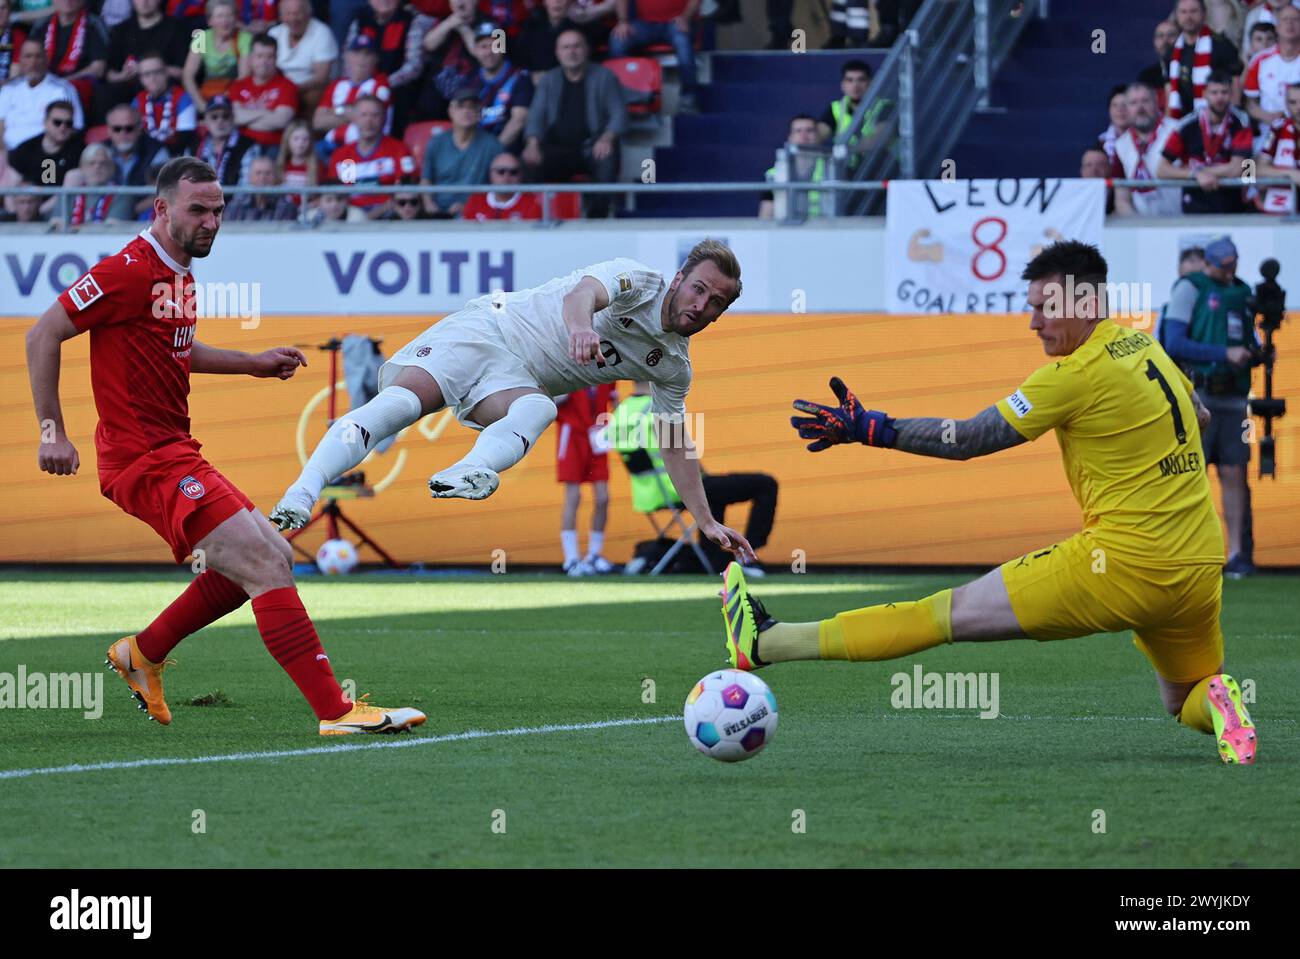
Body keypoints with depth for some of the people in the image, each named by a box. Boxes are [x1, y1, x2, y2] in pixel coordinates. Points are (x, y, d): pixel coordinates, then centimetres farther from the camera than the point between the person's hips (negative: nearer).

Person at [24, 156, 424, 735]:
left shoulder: (178, 273, 16)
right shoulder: (131, 270, -14)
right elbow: (43, 335, -14)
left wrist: (253, 363, 25)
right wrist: (52, 431, -16)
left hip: (172, 453, 10)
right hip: (146, 460, -10)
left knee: (268, 558, 15)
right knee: (267, 565, -16)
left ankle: (143, 654, 25)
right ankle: (334, 711, -17)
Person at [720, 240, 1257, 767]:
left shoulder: (1076, 375, -12)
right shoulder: (1146, 347, 12)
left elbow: (967, 440, -10)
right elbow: (1201, 417, 30)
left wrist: (870, 429, -6)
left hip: (1123, 565, -7)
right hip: (1201, 567, 7)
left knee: (948, 614, -5)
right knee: (1186, 702, 28)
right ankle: (1219, 704, -7)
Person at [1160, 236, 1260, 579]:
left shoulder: (1242, 292, 16)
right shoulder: (1189, 288, -4)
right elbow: (1174, 343, -12)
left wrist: (1257, 352, -1)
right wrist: (1224, 354, -18)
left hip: (1232, 399, 6)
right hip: (1197, 397, -6)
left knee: (1234, 474, 2)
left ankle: (1235, 553, 5)